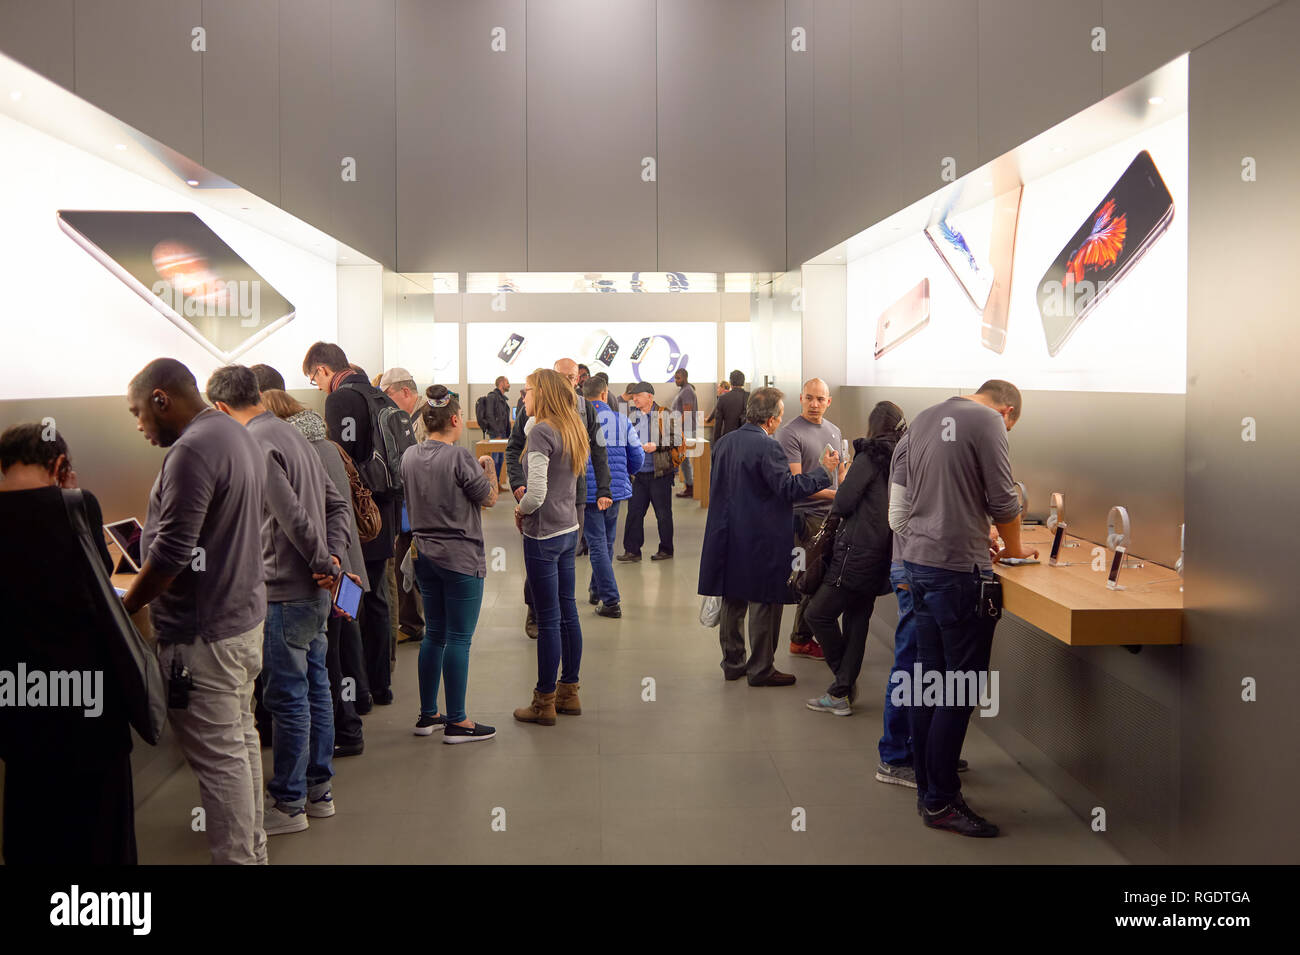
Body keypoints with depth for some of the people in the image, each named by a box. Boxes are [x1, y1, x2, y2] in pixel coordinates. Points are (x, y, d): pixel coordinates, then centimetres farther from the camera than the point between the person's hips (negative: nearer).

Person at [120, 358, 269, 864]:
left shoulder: (193, 450, -20)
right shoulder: (239, 435, 11)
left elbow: (170, 554, -22)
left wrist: (123, 607, -9)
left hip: (205, 632, -10)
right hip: (244, 611, 10)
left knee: (218, 756, -1)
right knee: (241, 738, 19)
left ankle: (236, 858, 8)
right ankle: (252, 848, 31)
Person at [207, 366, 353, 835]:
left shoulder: (252, 445, -15)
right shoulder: (291, 433, 13)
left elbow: (294, 517, -22)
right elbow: (337, 503, 12)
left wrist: (323, 563, -11)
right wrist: (333, 556, 2)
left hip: (285, 593, -9)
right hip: (314, 590, 9)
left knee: (287, 698, 1)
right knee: (314, 686, 16)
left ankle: (289, 803, 12)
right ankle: (317, 789, 27)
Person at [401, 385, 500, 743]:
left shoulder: (409, 456, 4)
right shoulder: (459, 457, -17)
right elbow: (489, 498, -6)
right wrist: (488, 468, 11)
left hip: (425, 555, 7)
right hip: (461, 557, -7)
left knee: (433, 634, 16)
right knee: (459, 638, 0)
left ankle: (428, 715, 23)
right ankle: (457, 722, 5)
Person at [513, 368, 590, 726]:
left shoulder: (541, 431, -17)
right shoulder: (574, 430, 9)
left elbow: (536, 494, -23)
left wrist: (520, 510, -3)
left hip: (543, 535, -8)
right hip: (569, 529, 9)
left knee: (548, 619, -1)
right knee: (567, 612, 15)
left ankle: (544, 702, 9)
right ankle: (569, 692, 25)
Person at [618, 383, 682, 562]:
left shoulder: (664, 415, -5)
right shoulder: (632, 417, 12)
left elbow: (677, 439, -9)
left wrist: (656, 445, -17)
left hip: (660, 473, -5)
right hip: (638, 473, 5)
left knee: (663, 513, 5)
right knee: (634, 512, 4)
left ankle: (666, 550, 17)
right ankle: (632, 550, 11)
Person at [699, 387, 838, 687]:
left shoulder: (725, 441, 6)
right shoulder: (767, 447, -19)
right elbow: (789, 488, -21)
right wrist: (824, 470, -12)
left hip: (730, 538, 8)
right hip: (761, 541, -8)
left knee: (733, 602, 15)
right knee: (764, 605, 3)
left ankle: (733, 662, 25)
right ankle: (761, 669, 10)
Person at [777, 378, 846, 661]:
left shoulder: (834, 431, 14)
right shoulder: (790, 433, -10)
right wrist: (834, 495, -23)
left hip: (833, 516, 7)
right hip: (807, 517, -7)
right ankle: (801, 640, 10)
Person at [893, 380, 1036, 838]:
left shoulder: (924, 419, 15)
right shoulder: (987, 421, -9)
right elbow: (1002, 499, -9)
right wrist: (1014, 549, 9)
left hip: (918, 560, 8)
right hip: (957, 568, -8)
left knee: (930, 679, 14)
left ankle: (927, 789, 21)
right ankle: (941, 801, 5)